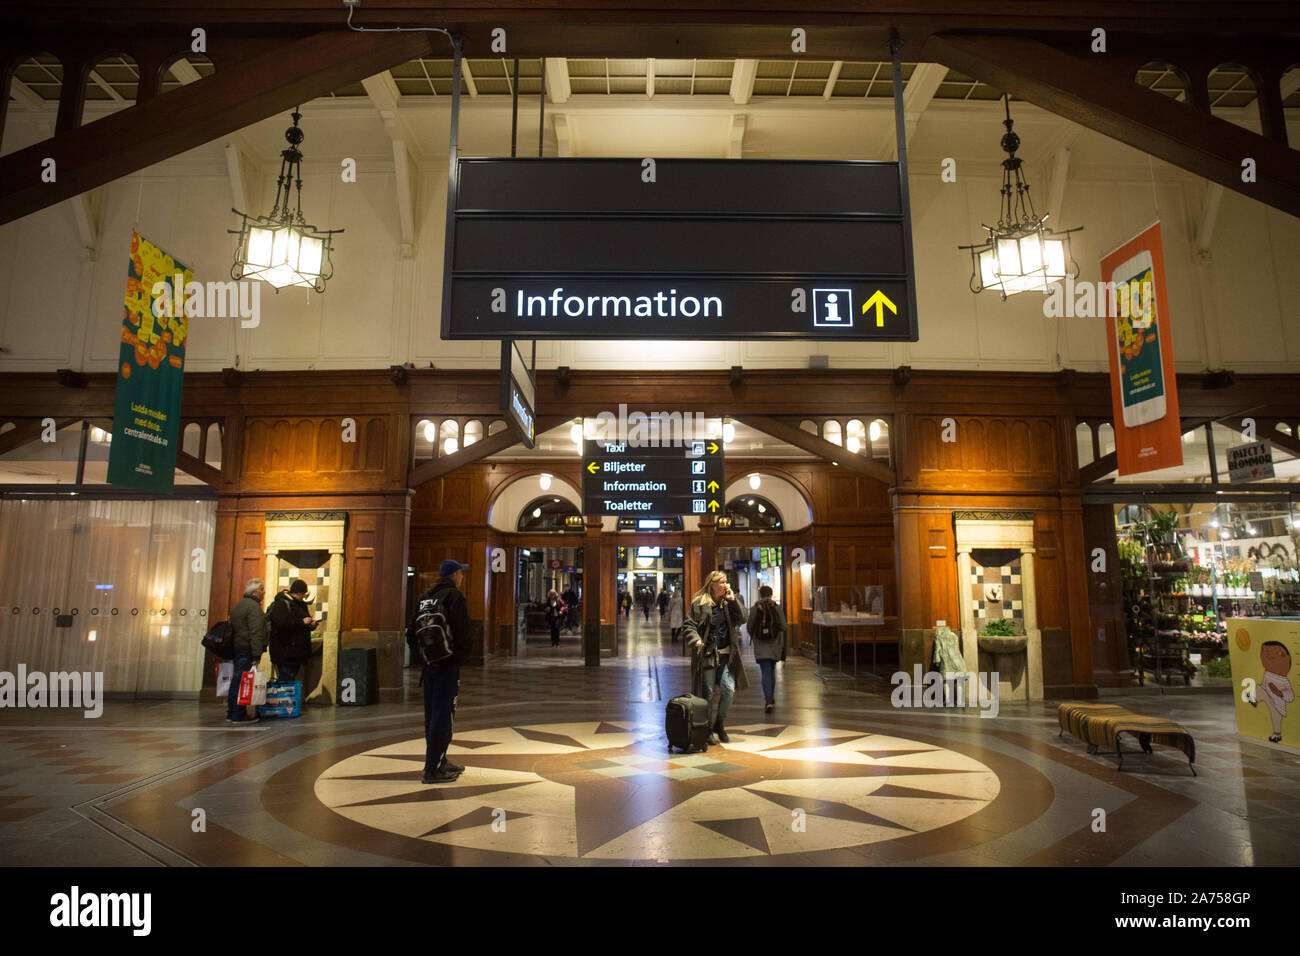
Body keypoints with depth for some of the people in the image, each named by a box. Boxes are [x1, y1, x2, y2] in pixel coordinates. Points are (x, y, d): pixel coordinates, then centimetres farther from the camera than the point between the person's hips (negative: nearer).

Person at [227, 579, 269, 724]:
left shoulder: (238, 605, 19)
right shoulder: (254, 607, -13)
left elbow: (232, 627, 23)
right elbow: (255, 633, -20)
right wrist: (257, 654, -21)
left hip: (236, 648, 10)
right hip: (247, 650, -10)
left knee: (236, 681, 14)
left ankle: (231, 714, 21)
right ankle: (239, 715, -4)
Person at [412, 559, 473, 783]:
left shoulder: (424, 597, 14)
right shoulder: (453, 596, -10)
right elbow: (462, 631, -15)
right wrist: (463, 654, -1)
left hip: (429, 663, 9)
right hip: (448, 663, -9)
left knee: (432, 713, 15)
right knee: (443, 714, -6)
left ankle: (439, 761, 26)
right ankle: (433, 769, -6)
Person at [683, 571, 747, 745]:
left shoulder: (728, 602, 9)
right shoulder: (699, 603, -4)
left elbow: (742, 619, 0)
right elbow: (688, 625, -5)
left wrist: (732, 600, -7)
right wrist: (696, 640, -22)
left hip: (726, 654, 4)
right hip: (706, 654, -3)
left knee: (728, 689, -6)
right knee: (708, 693, 2)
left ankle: (719, 725, 16)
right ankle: (707, 729, 18)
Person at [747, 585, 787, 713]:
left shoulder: (754, 608, -5)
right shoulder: (777, 607, -3)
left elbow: (749, 627, -2)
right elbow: (783, 626, -5)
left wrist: (753, 637, 18)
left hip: (760, 645, -2)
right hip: (774, 645, 2)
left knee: (765, 672, -2)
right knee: (772, 671, 18)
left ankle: (768, 700, -16)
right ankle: (771, 698, 29)